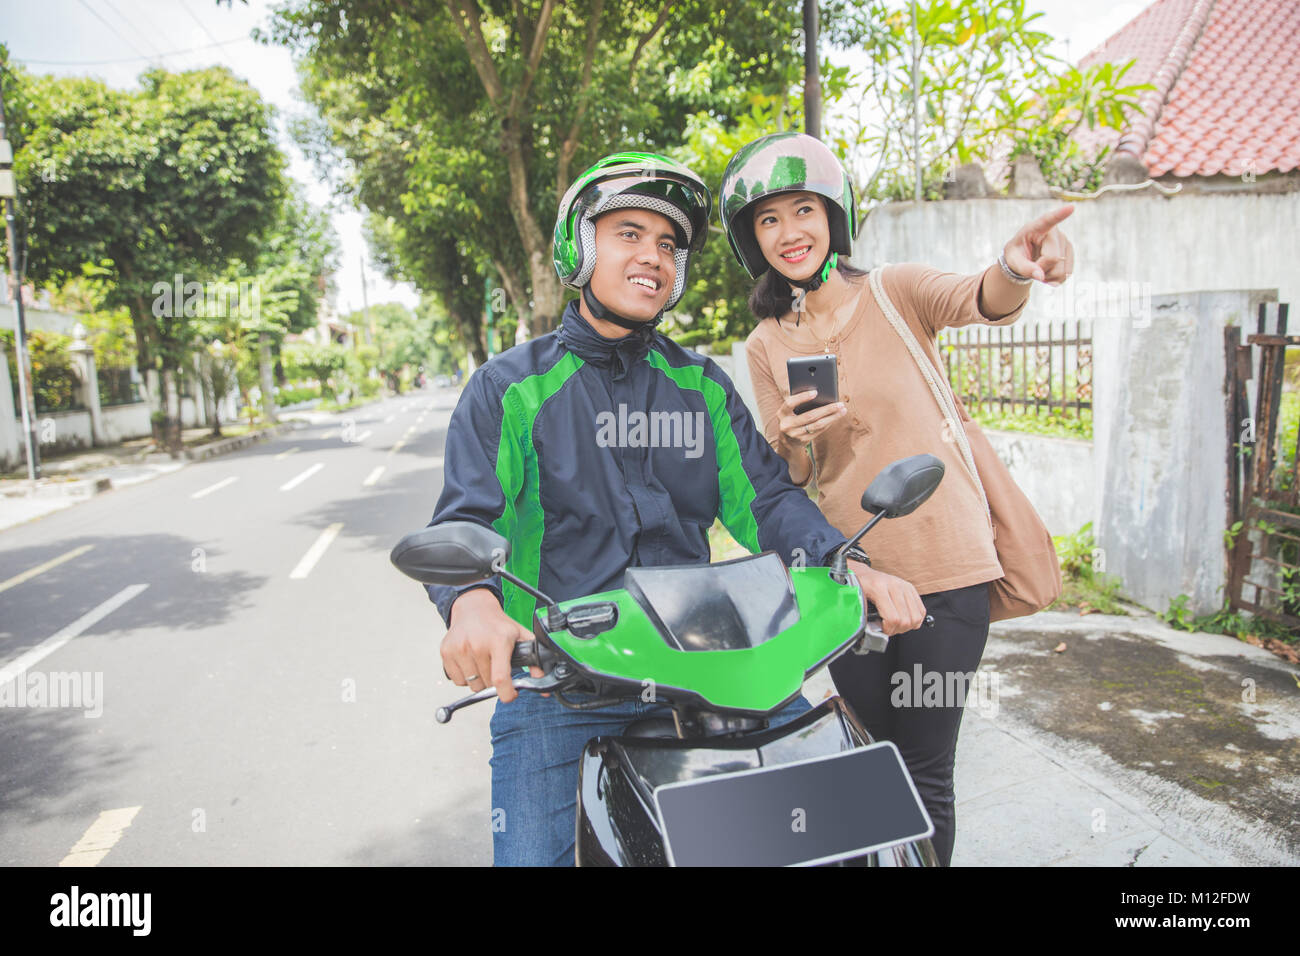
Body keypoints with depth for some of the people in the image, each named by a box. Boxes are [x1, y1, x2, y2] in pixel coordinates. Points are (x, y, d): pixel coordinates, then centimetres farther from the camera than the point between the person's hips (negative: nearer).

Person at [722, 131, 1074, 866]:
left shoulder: (894, 293, -3)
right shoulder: (766, 345, 5)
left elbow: (978, 302, -25)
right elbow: (788, 479, 5)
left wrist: (1014, 272, -48)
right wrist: (792, 438, -18)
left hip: (946, 568, -3)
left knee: (926, 774, 3)